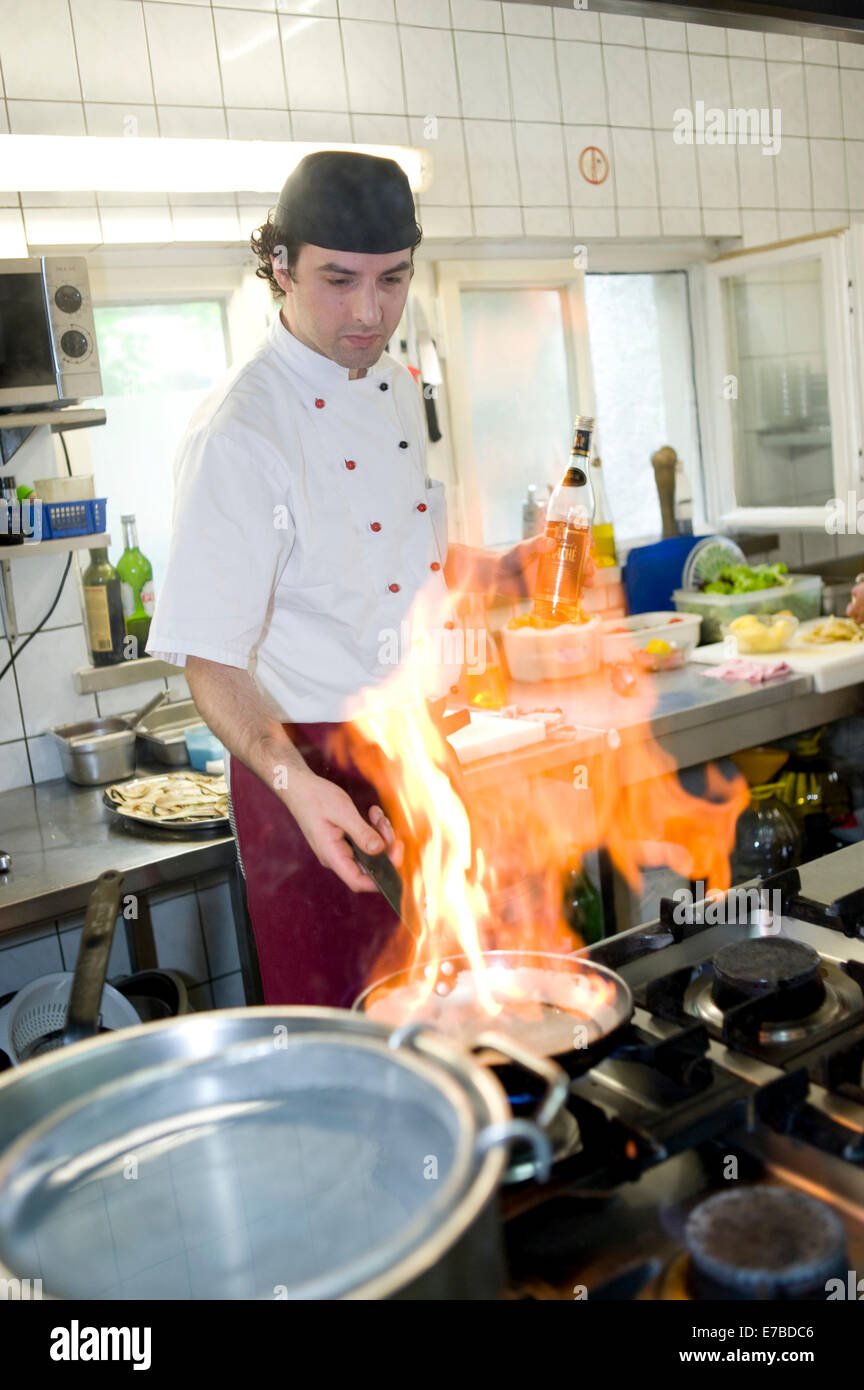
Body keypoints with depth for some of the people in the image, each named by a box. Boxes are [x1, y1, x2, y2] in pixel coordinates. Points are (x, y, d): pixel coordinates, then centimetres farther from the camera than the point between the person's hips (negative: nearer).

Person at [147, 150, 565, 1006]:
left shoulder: (399, 388, 7)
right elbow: (210, 659, -19)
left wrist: (503, 571, 2)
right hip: (320, 770, -7)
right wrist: (294, 782, -34)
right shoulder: (239, 429, -18)